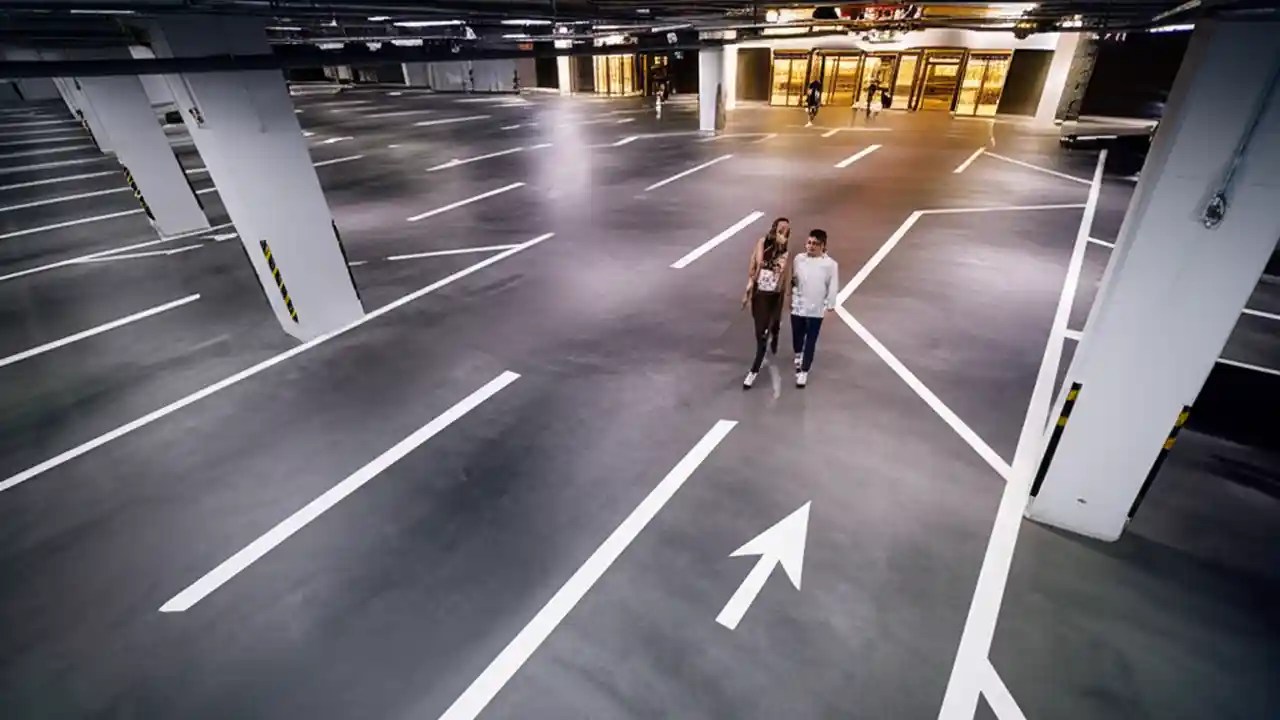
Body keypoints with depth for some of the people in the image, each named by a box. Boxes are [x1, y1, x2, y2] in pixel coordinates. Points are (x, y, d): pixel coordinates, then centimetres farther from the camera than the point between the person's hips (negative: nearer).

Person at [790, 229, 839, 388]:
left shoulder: (830, 264, -9)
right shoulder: (798, 259, -1)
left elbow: (833, 287, -5)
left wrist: (830, 305, -6)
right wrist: (791, 297, 5)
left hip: (816, 310, -3)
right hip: (798, 306, 3)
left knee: (810, 342, 2)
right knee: (797, 337, 17)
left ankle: (804, 371, 12)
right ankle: (798, 354, 48)